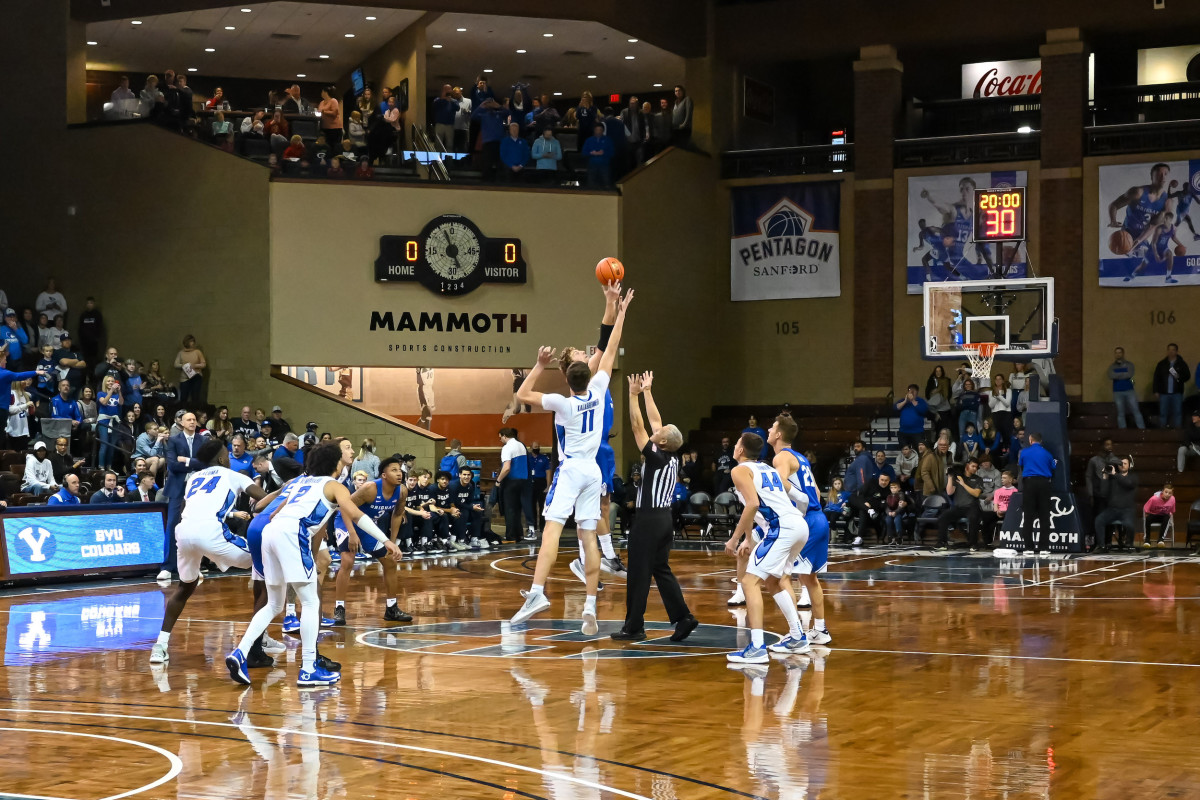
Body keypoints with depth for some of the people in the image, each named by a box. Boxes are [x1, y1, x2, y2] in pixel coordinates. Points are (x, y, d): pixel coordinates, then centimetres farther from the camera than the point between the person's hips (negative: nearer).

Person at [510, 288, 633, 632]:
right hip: (593, 471, 5)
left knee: (552, 527, -15)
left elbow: (522, 395, -3)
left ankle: (537, 592, -32)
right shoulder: (597, 392, 2)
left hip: (570, 470, -5)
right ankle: (590, 607, -2)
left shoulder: (563, 403, -9)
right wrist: (621, 314, 17)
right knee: (588, 536, 3)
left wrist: (540, 365, -2)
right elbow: (610, 352, 10)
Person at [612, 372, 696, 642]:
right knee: (661, 570, 13)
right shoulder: (672, 459, 7)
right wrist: (646, 392, 22)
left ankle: (634, 627, 2)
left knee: (639, 574, -2)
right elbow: (654, 420, 16)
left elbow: (637, 426, -13)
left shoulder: (656, 457, -14)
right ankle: (683, 617, 4)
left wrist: (634, 395, -8)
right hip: (665, 519, 8)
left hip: (649, 520, -8)